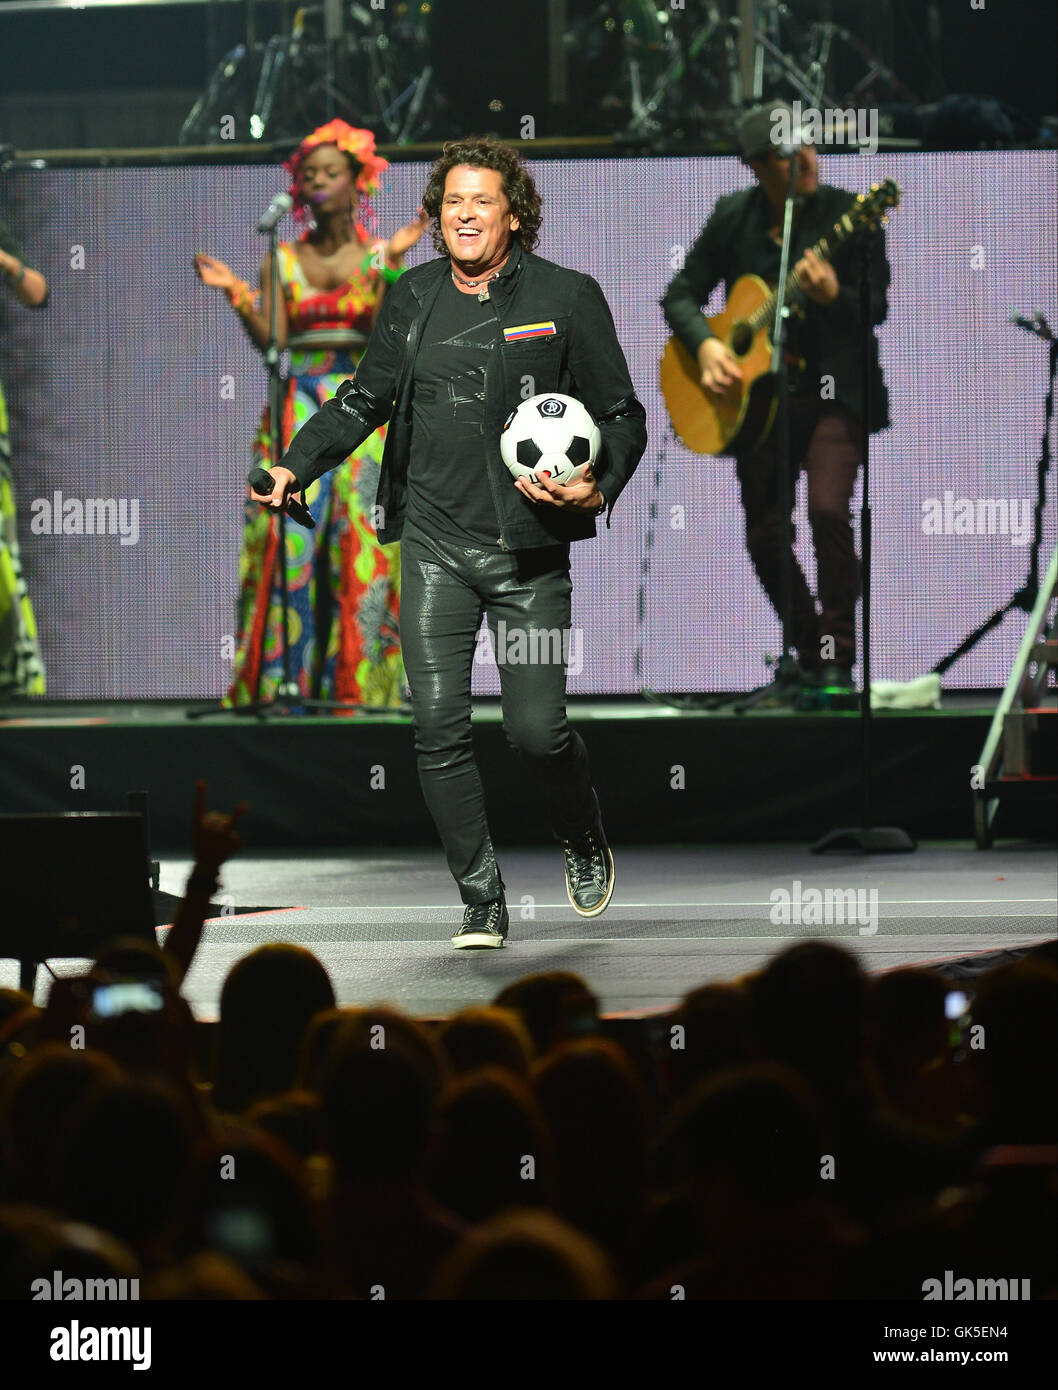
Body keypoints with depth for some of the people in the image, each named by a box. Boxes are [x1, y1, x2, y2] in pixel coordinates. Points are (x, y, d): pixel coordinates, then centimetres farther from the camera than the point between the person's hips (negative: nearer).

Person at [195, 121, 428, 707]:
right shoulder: (283, 259, 10)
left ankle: (355, 678, -4)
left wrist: (388, 265, -16)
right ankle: (279, 679, -7)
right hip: (297, 412, 1)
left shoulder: (376, 257, 5)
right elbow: (271, 339, 0)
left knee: (360, 538, -7)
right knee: (290, 536, -8)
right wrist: (236, 295, -12)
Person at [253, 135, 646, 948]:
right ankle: (483, 901, 4)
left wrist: (597, 488, -17)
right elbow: (365, 400, 19)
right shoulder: (412, 299, 8)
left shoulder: (567, 298, -2)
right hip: (434, 544, 3)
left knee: (536, 728, -6)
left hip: (529, 551, -3)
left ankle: (584, 841, 26)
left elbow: (622, 416, 1)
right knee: (439, 727, -5)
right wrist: (297, 465, 5)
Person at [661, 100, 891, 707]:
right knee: (764, 535, 5)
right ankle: (810, 657, 24)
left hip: (836, 388, -4)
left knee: (828, 508, -23)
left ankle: (838, 661, -12)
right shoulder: (734, 217, 2)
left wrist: (832, 296, -29)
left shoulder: (846, 214, -6)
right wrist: (705, 344, -11)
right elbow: (680, 295, 7)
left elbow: (877, 308, -9)